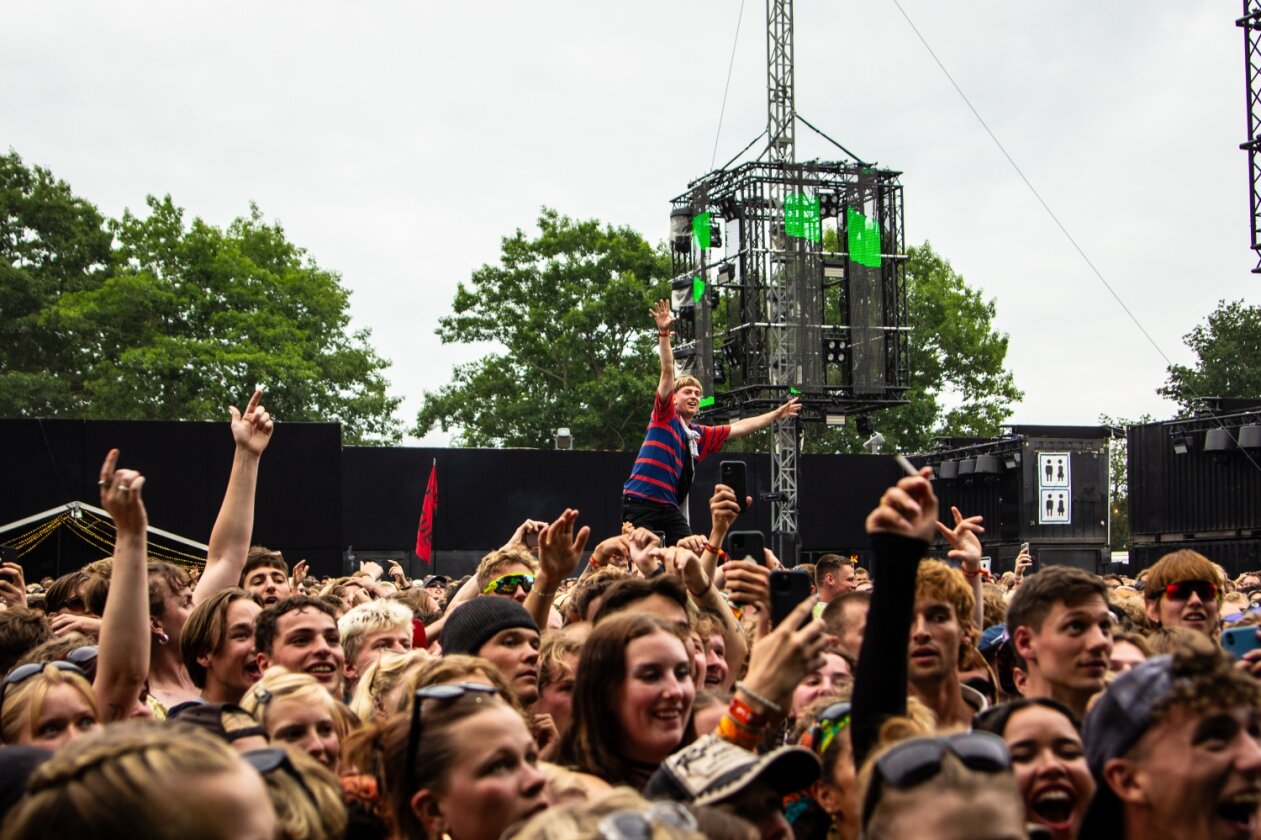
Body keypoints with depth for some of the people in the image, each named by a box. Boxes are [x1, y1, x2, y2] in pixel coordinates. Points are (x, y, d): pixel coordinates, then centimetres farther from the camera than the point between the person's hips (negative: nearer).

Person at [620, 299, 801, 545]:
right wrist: (664, 334, -15)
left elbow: (740, 427, 27)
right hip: (640, 503, -6)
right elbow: (668, 371, -7)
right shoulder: (665, 415, 3)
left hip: (671, 507, 7)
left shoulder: (702, 435, 18)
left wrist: (776, 414, 31)